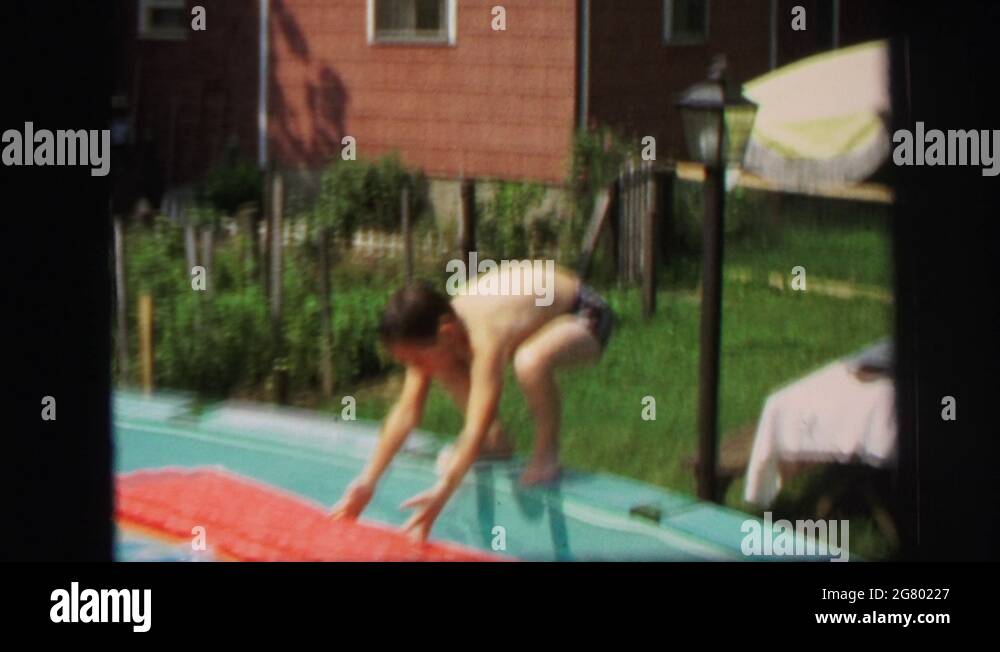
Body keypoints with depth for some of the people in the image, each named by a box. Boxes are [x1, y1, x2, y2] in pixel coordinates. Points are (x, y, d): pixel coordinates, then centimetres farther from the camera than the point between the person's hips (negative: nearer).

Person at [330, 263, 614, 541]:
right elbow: (406, 412, -9)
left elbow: (476, 427, -41)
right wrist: (367, 481, -12)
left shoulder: (484, 337, -38)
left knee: (530, 361, -40)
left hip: (587, 317, -8)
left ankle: (546, 451, -14)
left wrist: (443, 491, -49)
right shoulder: (433, 329, -14)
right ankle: (495, 441, 13)